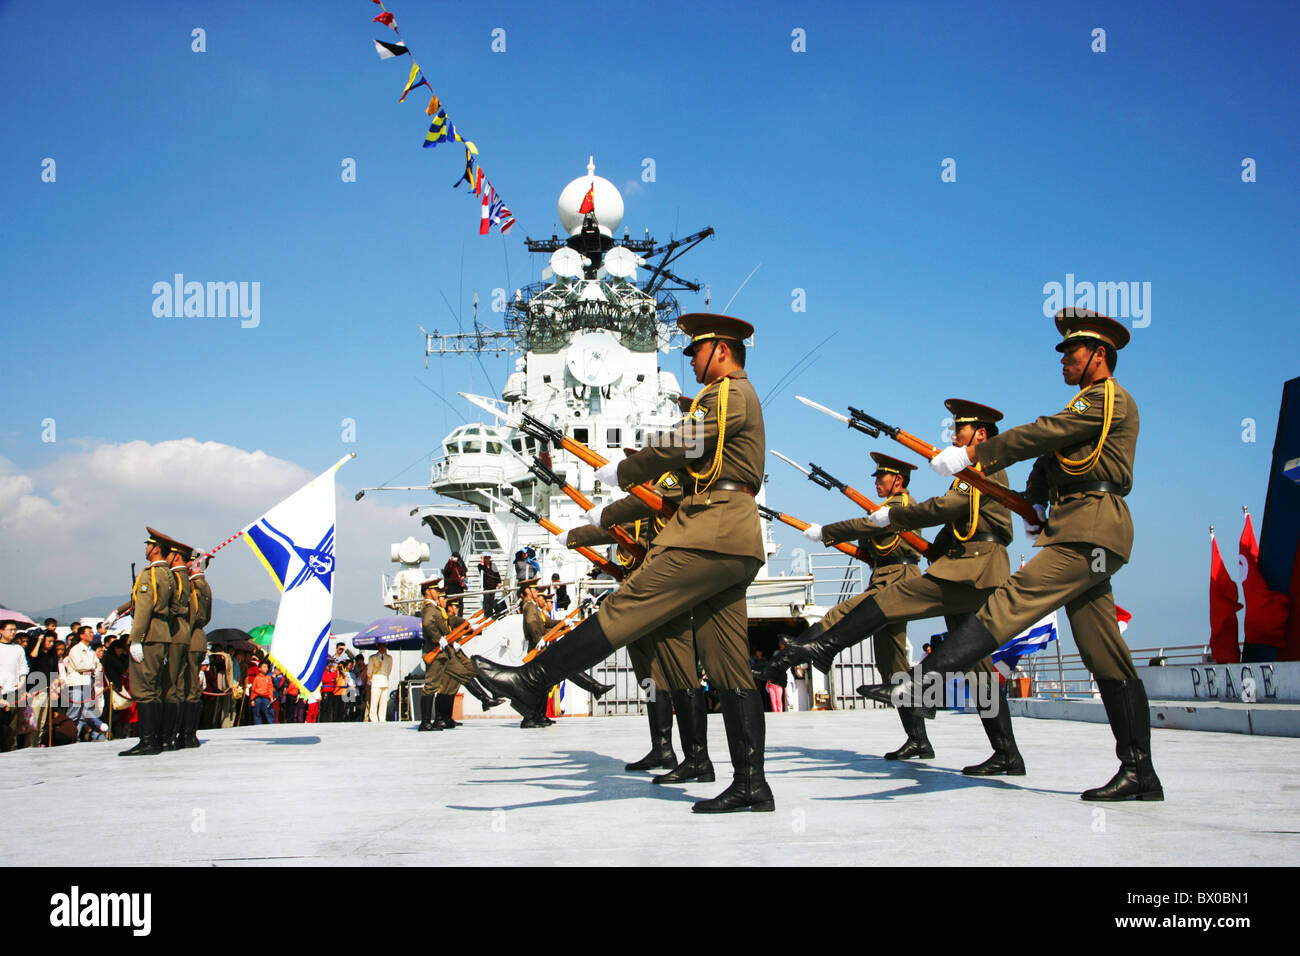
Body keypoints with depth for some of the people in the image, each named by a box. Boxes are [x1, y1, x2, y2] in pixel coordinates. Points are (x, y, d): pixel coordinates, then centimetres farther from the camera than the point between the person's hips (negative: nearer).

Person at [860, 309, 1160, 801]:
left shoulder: (1110, 398, -4)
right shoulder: (1088, 405, 28)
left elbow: (1041, 434, -12)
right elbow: (1048, 455, 23)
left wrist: (971, 455, -13)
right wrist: (1034, 501, 5)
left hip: (1091, 529, -10)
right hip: (1082, 536, 10)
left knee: (1011, 599, -23)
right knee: (1107, 658, 6)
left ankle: (925, 675, -36)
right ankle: (1140, 772, 7)